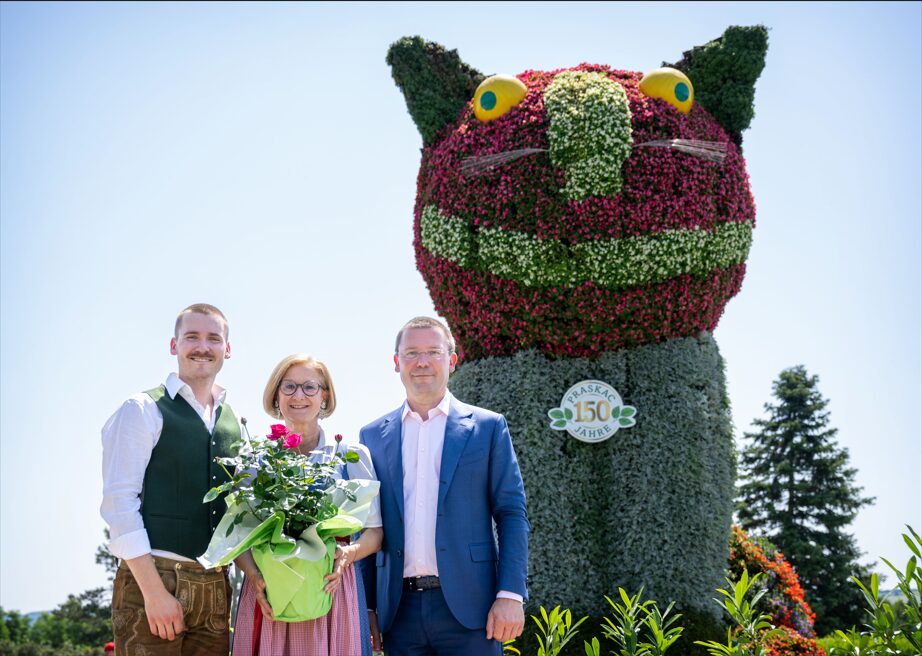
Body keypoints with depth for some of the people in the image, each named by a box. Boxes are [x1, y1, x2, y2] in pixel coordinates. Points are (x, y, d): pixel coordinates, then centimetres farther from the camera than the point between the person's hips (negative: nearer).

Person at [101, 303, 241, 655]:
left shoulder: (232, 423, 16)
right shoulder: (143, 411, -3)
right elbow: (119, 502, -10)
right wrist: (154, 590, -16)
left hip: (215, 587, 6)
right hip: (150, 578, -6)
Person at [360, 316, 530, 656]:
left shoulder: (487, 427, 5)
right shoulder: (373, 435, 11)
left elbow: (512, 515, 1)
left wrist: (510, 596, -9)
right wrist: (367, 605, 6)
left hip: (467, 606, -2)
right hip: (400, 611, 2)